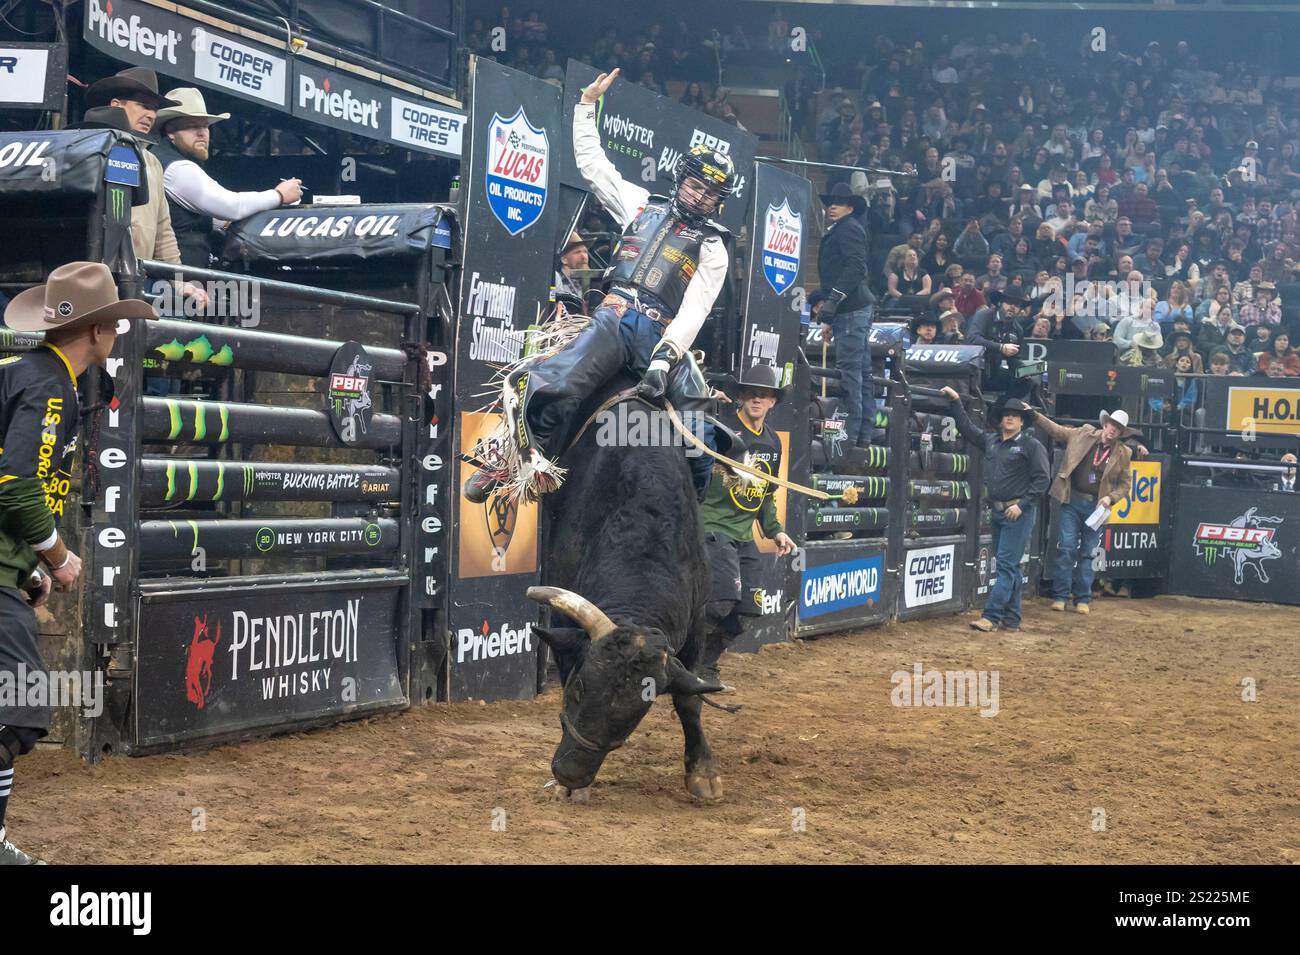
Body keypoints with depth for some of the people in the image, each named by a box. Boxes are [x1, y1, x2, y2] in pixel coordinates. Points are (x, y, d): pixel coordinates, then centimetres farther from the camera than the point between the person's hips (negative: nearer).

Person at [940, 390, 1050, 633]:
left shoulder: (1032, 446, -6)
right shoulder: (991, 441, 13)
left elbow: (1042, 479, -10)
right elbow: (967, 427, 24)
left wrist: (1022, 505, -15)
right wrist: (955, 401, 21)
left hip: (1019, 513, -7)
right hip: (998, 511, 7)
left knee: (1006, 565, -10)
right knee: (1009, 566, 11)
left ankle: (991, 616, -15)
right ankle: (1011, 619, 16)